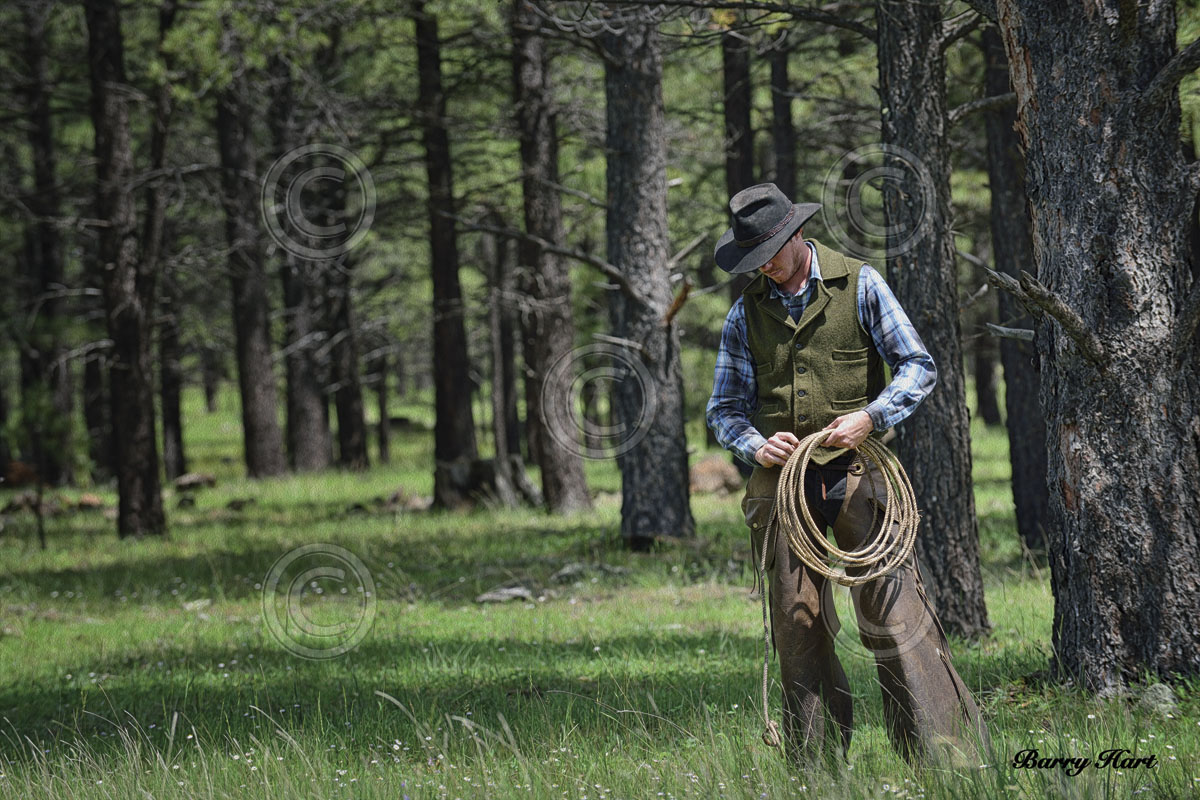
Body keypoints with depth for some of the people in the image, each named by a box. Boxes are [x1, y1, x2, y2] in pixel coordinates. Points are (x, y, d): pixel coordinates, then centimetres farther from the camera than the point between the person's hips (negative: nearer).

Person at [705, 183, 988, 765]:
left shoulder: (858, 285, 2)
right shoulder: (746, 313, 11)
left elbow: (918, 367, 2)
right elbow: (725, 408, 15)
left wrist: (871, 416, -14)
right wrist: (755, 445, -7)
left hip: (856, 473, -3)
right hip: (781, 479, 3)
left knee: (893, 612, -11)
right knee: (797, 624, 3)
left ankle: (948, 754, -12)